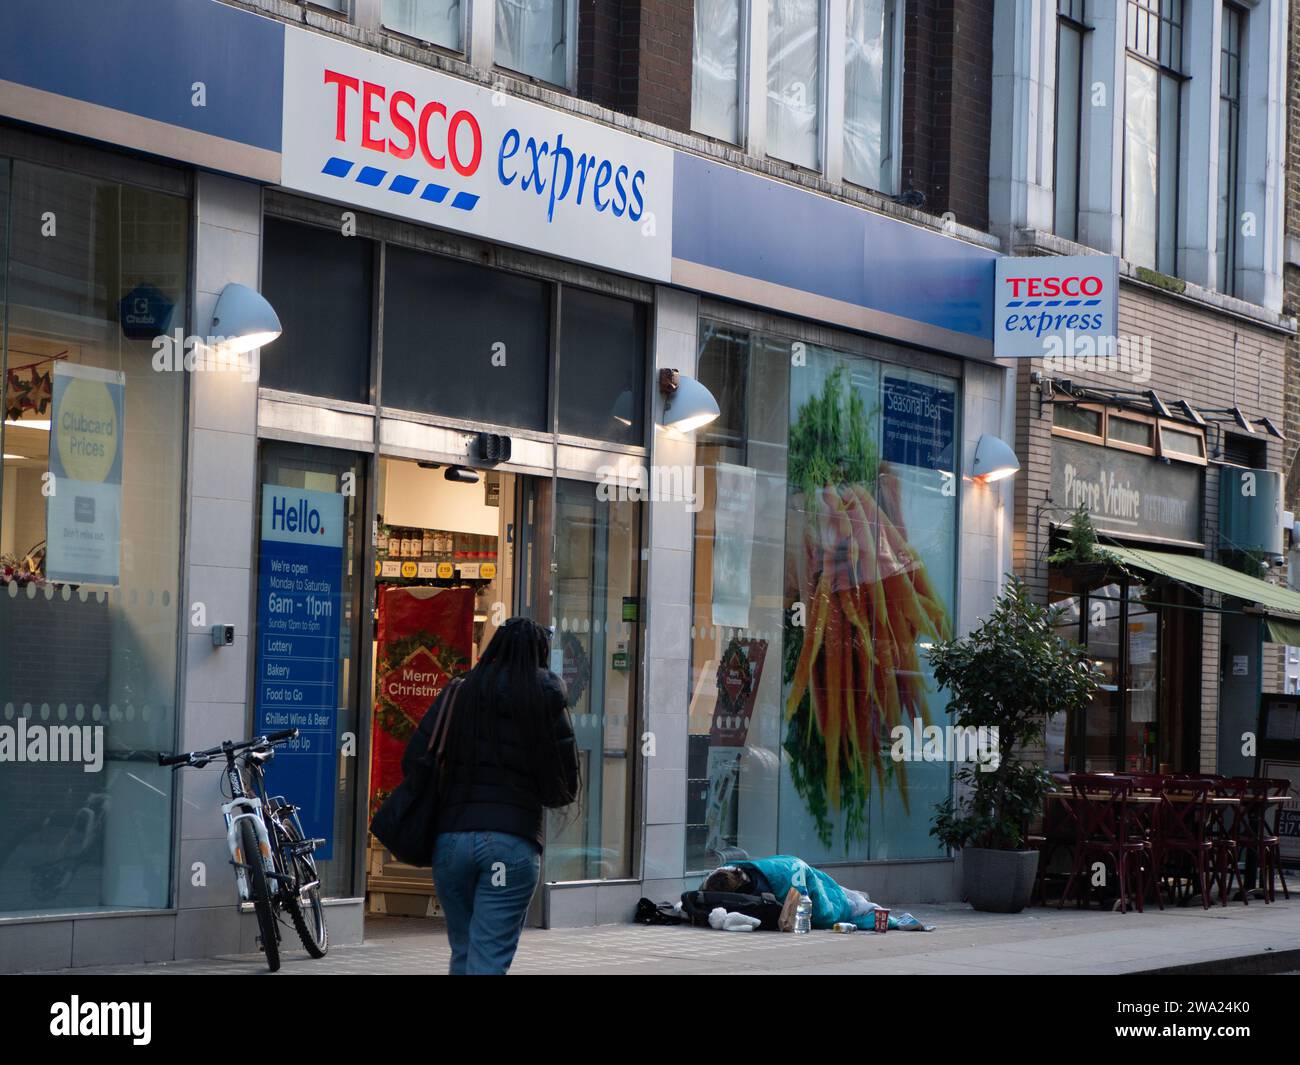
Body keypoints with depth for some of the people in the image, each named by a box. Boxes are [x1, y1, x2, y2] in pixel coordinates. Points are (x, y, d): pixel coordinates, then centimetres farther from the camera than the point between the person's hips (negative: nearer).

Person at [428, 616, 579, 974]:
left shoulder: (463, 690, 10)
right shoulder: (545, 693, 1)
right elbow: (565, 787, 2)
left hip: (451, 837, 3)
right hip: (513, 840, -3)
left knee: (463, 953, 18)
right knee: (489, 961, -4)